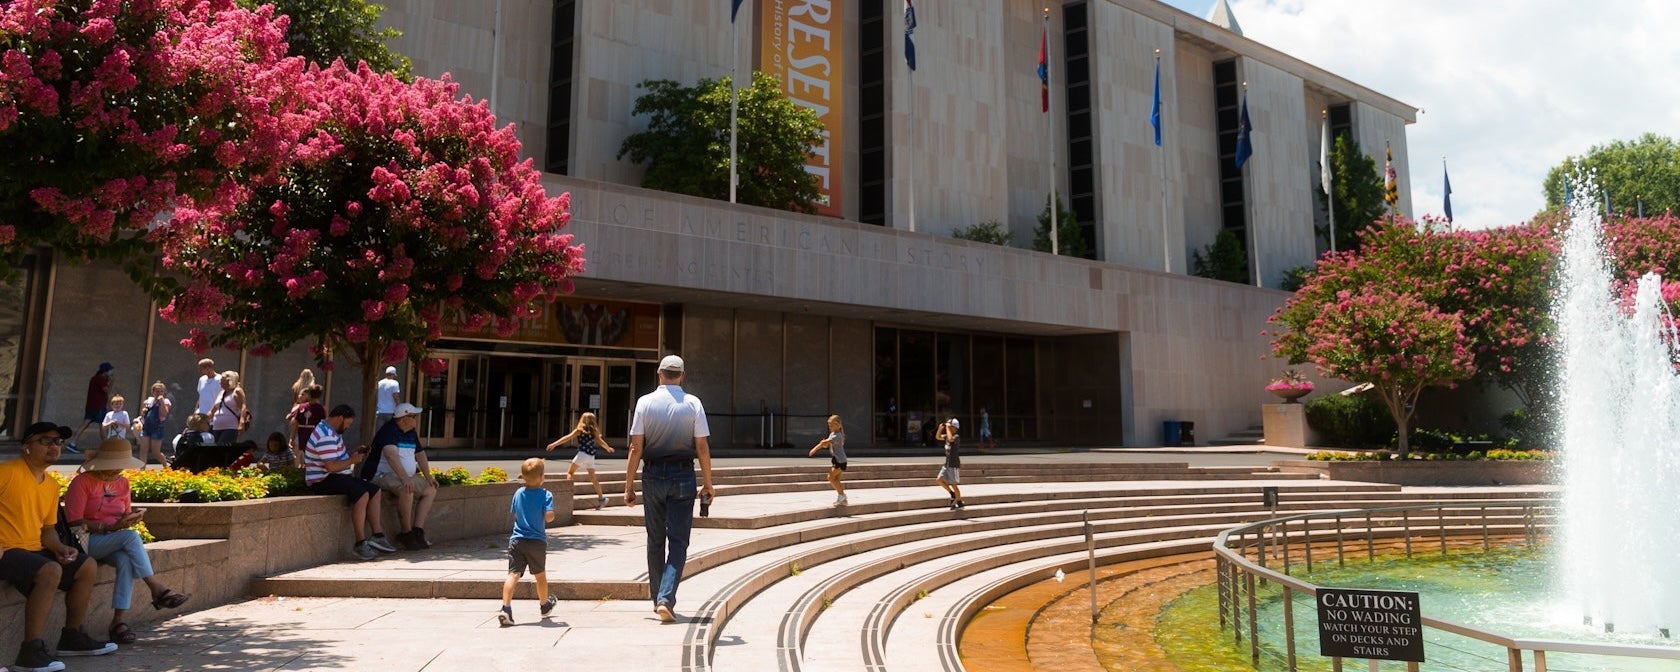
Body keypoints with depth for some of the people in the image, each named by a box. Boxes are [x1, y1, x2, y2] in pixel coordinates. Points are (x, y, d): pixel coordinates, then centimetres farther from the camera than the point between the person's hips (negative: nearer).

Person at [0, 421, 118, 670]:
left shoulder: (52, 486, 14)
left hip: (35, 550, 9)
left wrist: (59, 547, 0)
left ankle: (71, 637, 18)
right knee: (51, 571, -32)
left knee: (88, 567, 7)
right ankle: (30, 650, -27)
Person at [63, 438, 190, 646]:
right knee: (131, 536, -32)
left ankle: (118, 621, -32)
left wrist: (131, 517, -6)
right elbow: (74, 522, -14)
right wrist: (110, 527, -22)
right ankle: (157, 590, -31)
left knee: (126, 560, -30)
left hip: (114, 543, 5)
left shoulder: (122, 483, 12)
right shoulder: (82, 482, -7)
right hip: (85, 542, -5)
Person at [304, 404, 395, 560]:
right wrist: (352, 460, -13)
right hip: (322, 481, -11)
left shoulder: (333, 432, 16)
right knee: (362, 494, -29)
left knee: (375, 490, 7)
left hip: (335, 477, 11)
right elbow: (331, 466, -27)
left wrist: (355, 453, 8)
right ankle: (360, 544, -26)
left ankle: (377, 535, 1)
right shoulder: (326, 436, -20)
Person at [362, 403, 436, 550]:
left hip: (406, 476, 10)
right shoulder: (389, 430, -18)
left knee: (431, 490, -3)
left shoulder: (411, 433, 11)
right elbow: (391, 454, -34)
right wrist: (404, 478, -44)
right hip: (381, 475, -10)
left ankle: (417, 530, -11)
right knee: (407, 490, -35)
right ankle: (407, 533, -23)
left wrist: (428, 477, 13)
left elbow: (420, 454, 22)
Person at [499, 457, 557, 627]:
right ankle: (545, 605, 36)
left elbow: (514, 513, 15)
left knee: (513, 574, -6)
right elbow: (549, 517, -19)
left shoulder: (518, 493, 5)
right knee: (540, 575, 16)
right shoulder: (546, 495, -10)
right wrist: (551, 515, 2)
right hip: (537, 541, -2)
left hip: (517, 540, 2)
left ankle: (506, 608, -23)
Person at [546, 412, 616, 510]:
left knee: (570, 472, 4)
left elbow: (568, 438, -4)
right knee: (592, 477, 9)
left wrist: (554, 444, -4)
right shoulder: (594, 431, 14)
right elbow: (601, 442, 24)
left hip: (582, 454, -5)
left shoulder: (579, 430, 3)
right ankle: (601, 498, 7)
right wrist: (608, 448, 42)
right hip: (591, 456, 5)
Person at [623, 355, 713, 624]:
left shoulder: (645, 402, -1)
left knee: (655, 539, 14)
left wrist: (629, 485, 3)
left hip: (653, 475, 2)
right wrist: (708, 483, 5)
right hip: (683, 475, -1)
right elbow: (702, 447, -4)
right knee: (678, 541, 2)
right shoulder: (693, 403, -3)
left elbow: (636, 447, -3)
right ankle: (666, 599, -11)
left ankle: (657, 597, 25)